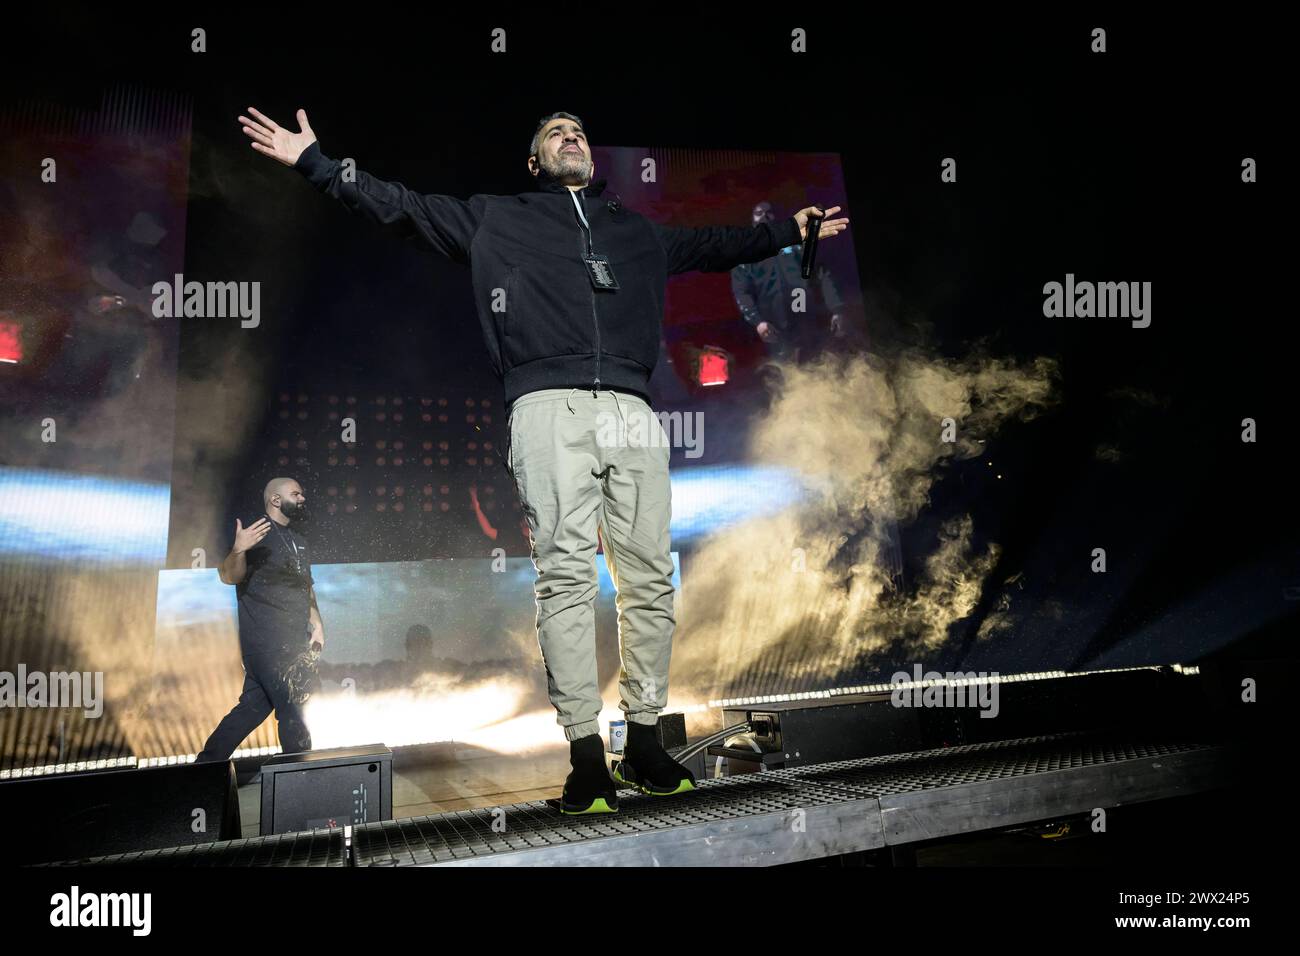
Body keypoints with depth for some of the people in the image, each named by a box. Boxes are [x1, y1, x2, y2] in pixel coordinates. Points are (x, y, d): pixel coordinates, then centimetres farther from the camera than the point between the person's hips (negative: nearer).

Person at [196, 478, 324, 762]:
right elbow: (229, 577, -15)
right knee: (291, 707, -6)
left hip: (293, 641, 8)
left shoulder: (299, 541, 19)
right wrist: (238, 550, -35)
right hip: (264, 640, -8)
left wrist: (316, 623, 12)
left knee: (255, 706, 9)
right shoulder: (254, 531, -6)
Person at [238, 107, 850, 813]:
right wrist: (314, 162, 17)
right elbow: (401, 207, 21)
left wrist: (790, 229, 48)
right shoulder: (495, 218, 23)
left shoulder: (638, 231, 31)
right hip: (549, 408, -3)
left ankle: (644, 742, 6)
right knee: (565, 575, -12)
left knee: (650, 578, -3)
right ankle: (586, 755, -10)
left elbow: (715, 247, 43)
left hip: (631, 411, 3)